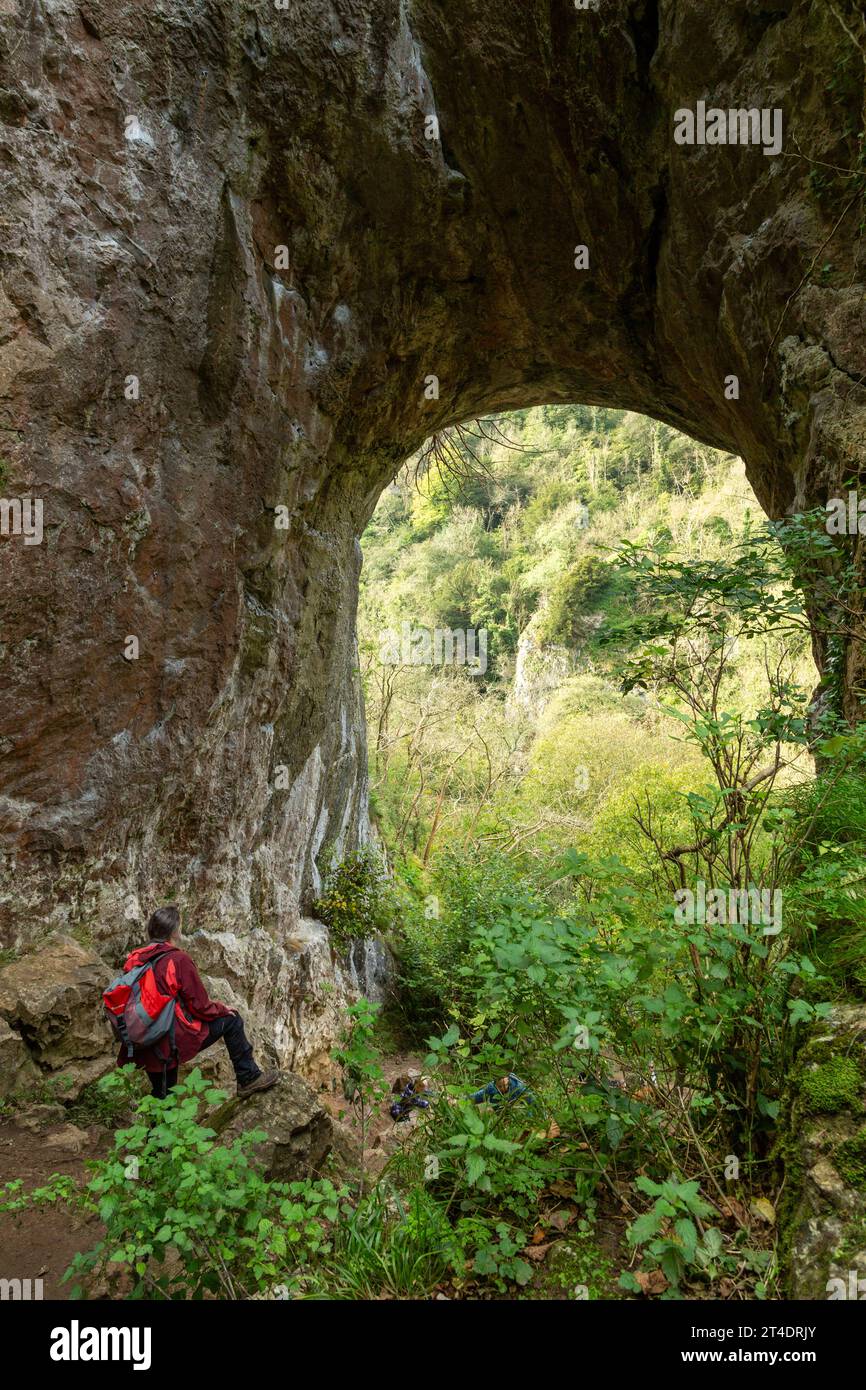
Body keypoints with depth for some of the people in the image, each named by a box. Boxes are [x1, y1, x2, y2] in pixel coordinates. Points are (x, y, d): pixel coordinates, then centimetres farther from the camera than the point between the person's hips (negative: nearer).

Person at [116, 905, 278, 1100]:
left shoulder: (134, 960, 3)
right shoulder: (178, 959, -16)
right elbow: (200, 1006, -12)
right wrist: (222, 1009, 9)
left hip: (143, 1049, 7)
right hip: (175, 1040, -7)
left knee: (162, 1104, 26)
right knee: (231, 1019, 10)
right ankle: (248, 1078, 17)